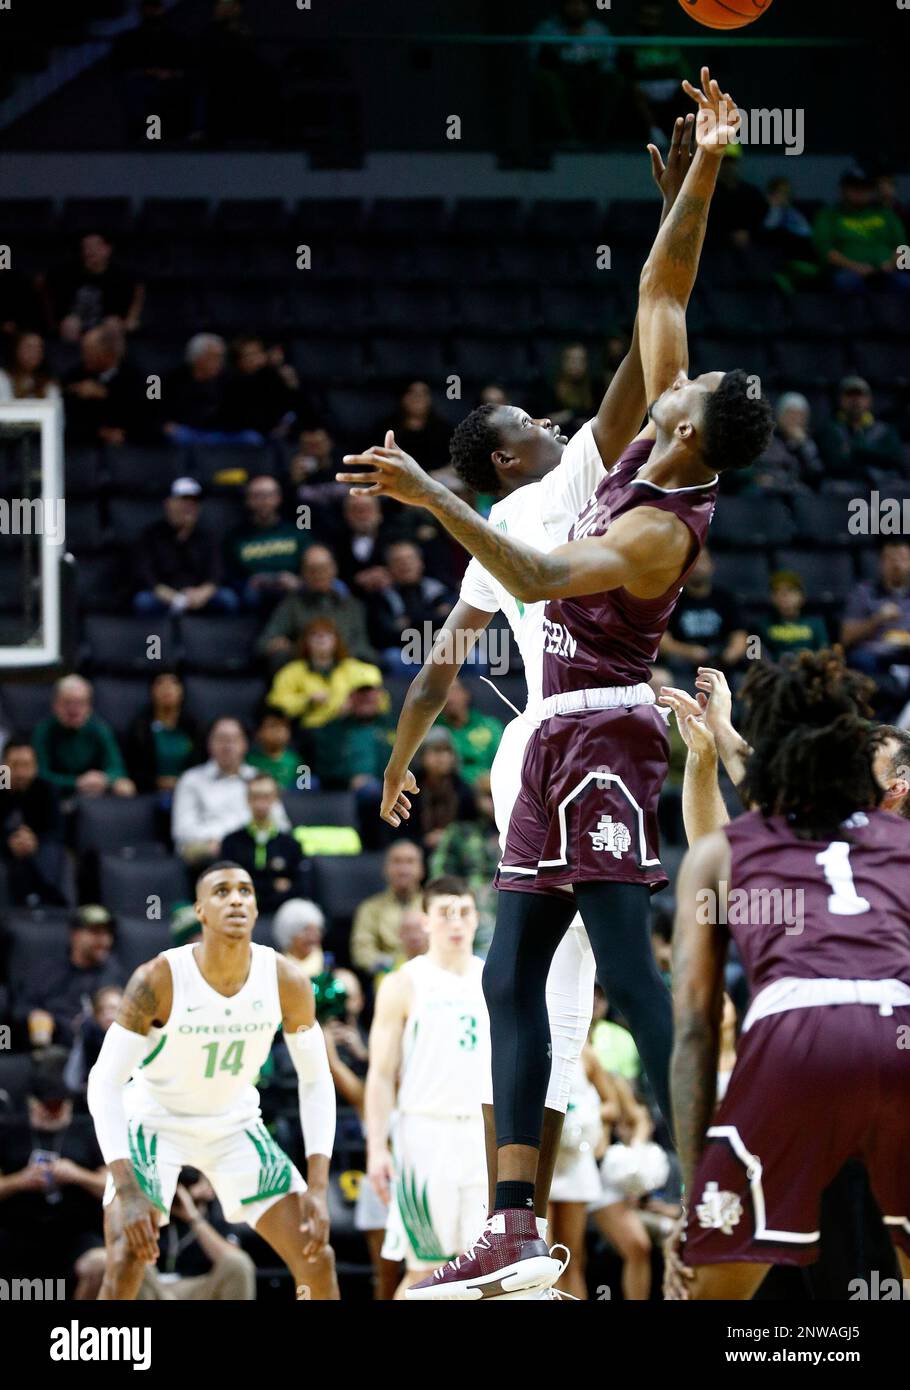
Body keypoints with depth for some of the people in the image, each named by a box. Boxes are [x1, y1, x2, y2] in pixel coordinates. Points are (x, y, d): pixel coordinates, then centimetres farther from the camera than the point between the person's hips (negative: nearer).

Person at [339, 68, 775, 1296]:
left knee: (629, 969, -15)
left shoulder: (661, 530, -19)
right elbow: (661, 293, 11)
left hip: (602, 737, -10)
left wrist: (433, 499, -38)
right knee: (511, 976, 7)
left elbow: (536, 577, -34)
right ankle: (516, 1223, 6)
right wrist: (702, 175, 7)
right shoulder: (660, 446, 4)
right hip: (561, 736, 10)